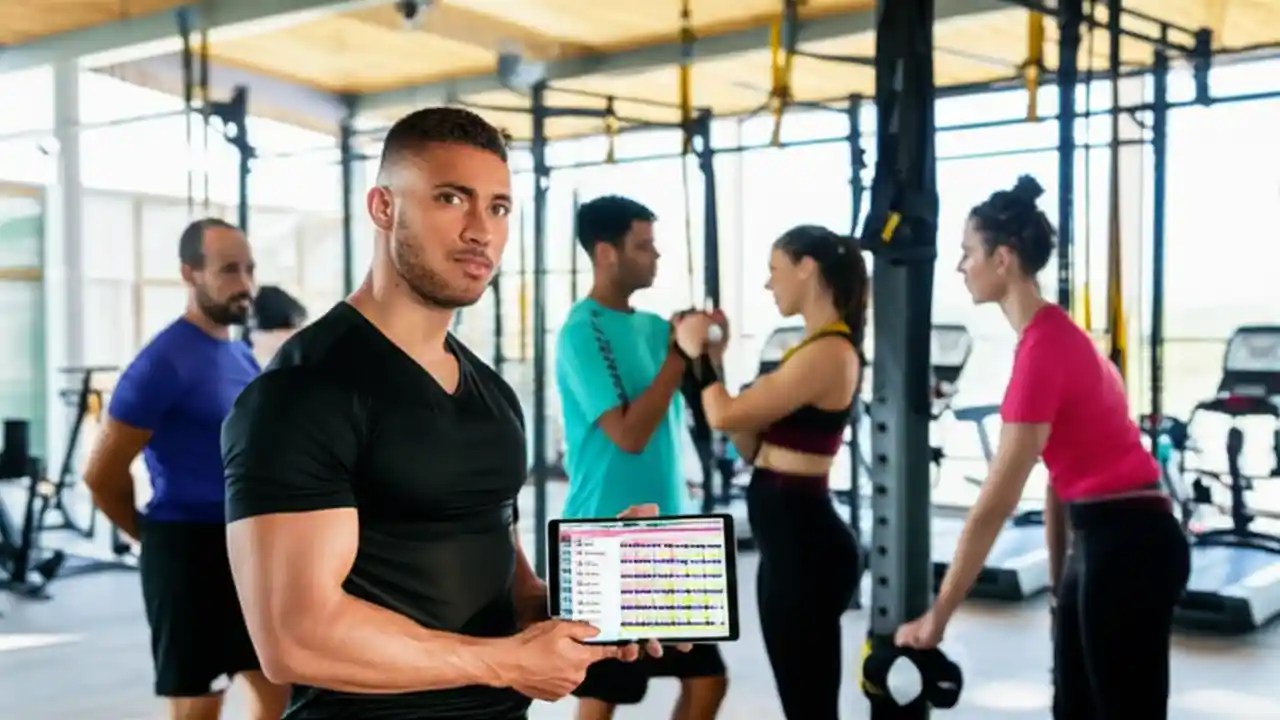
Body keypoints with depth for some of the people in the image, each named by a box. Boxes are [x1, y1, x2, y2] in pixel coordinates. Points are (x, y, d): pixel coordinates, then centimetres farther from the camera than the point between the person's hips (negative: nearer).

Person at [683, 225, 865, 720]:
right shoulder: (813, 348, 13)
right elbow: (754, 446, 13)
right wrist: (712, 361, 9)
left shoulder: (828, 352, -18)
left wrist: (700, 354, -3)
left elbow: (726, 416, -20)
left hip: (804, 543, -10)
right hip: (790, 541, 10)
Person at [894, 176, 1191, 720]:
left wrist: (936, 617, -18)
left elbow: (995, 505, -22)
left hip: (1128, 546, -10)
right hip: (1104, 541, 10)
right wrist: (1058, 582, 16)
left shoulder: (1043, 348, -20)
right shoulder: (1051, 336, 10)